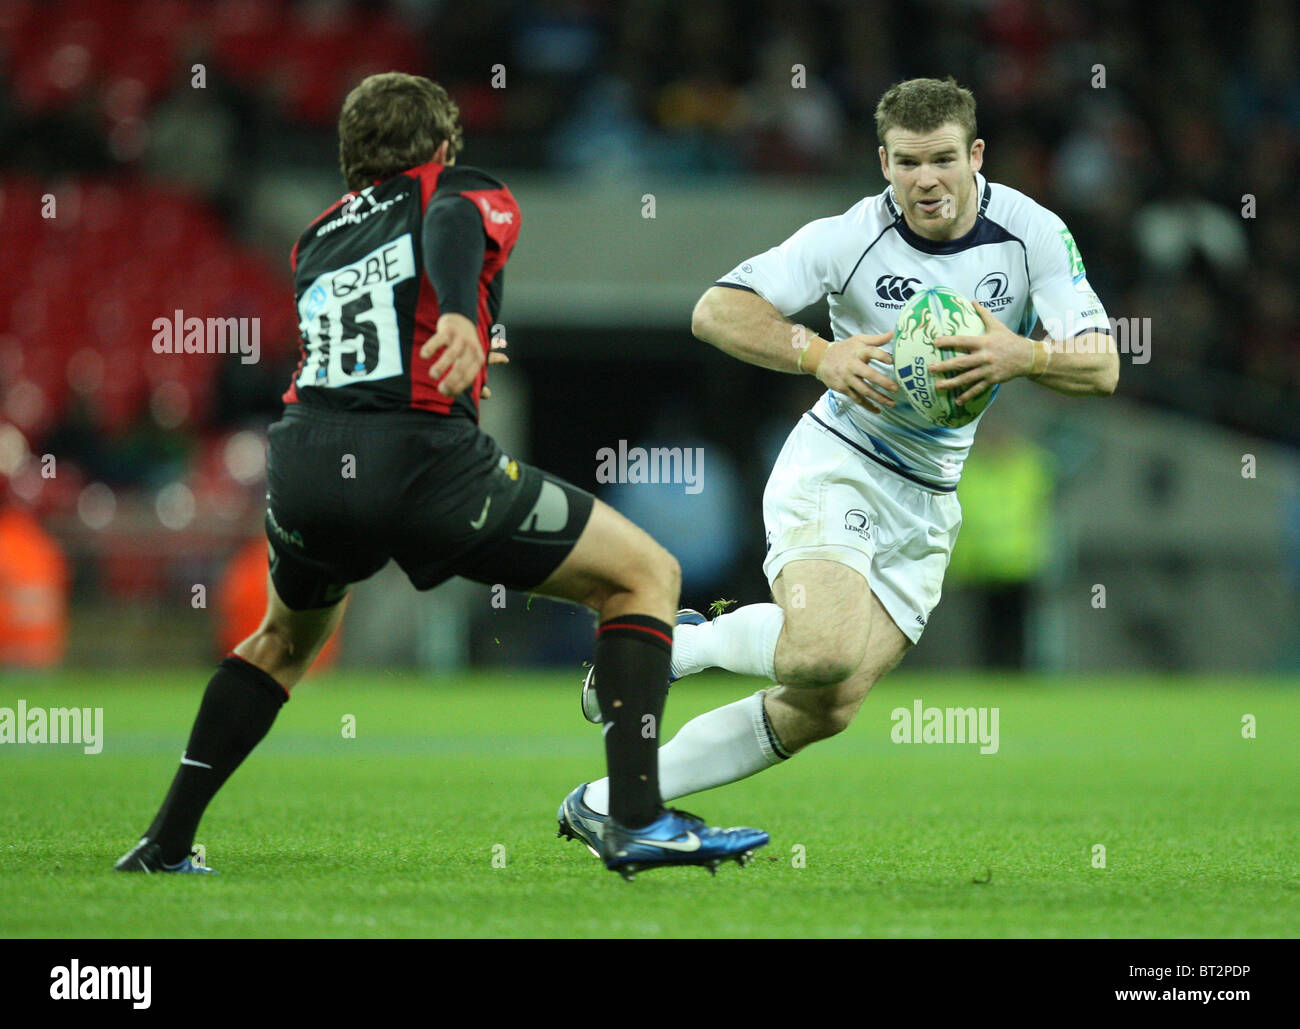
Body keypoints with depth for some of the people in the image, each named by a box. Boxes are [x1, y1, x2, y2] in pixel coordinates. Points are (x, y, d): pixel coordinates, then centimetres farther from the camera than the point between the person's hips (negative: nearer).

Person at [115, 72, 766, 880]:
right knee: (646, 575, 8)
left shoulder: (318, 239, 28)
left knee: (287, 639, 35)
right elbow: (453, 225, -11)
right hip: (422, 457, -5)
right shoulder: (469, 192, 13)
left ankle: (166, 844, 28)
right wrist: (460, 318, -31)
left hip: (304, 461, 6)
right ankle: (636, 820, -6)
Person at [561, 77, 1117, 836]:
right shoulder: (852, 236, -13)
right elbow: (716, 311, -14)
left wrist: (1022, 356, -35)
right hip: (836, 467, -4)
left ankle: (612, 801, 6)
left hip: (927, 505, 4)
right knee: (822, 655, -32)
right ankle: (689, 643, 1)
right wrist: (820, 354, -30)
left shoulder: (1033, 233, -8)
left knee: (828, 709, -5)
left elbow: (1101, 367, -13)